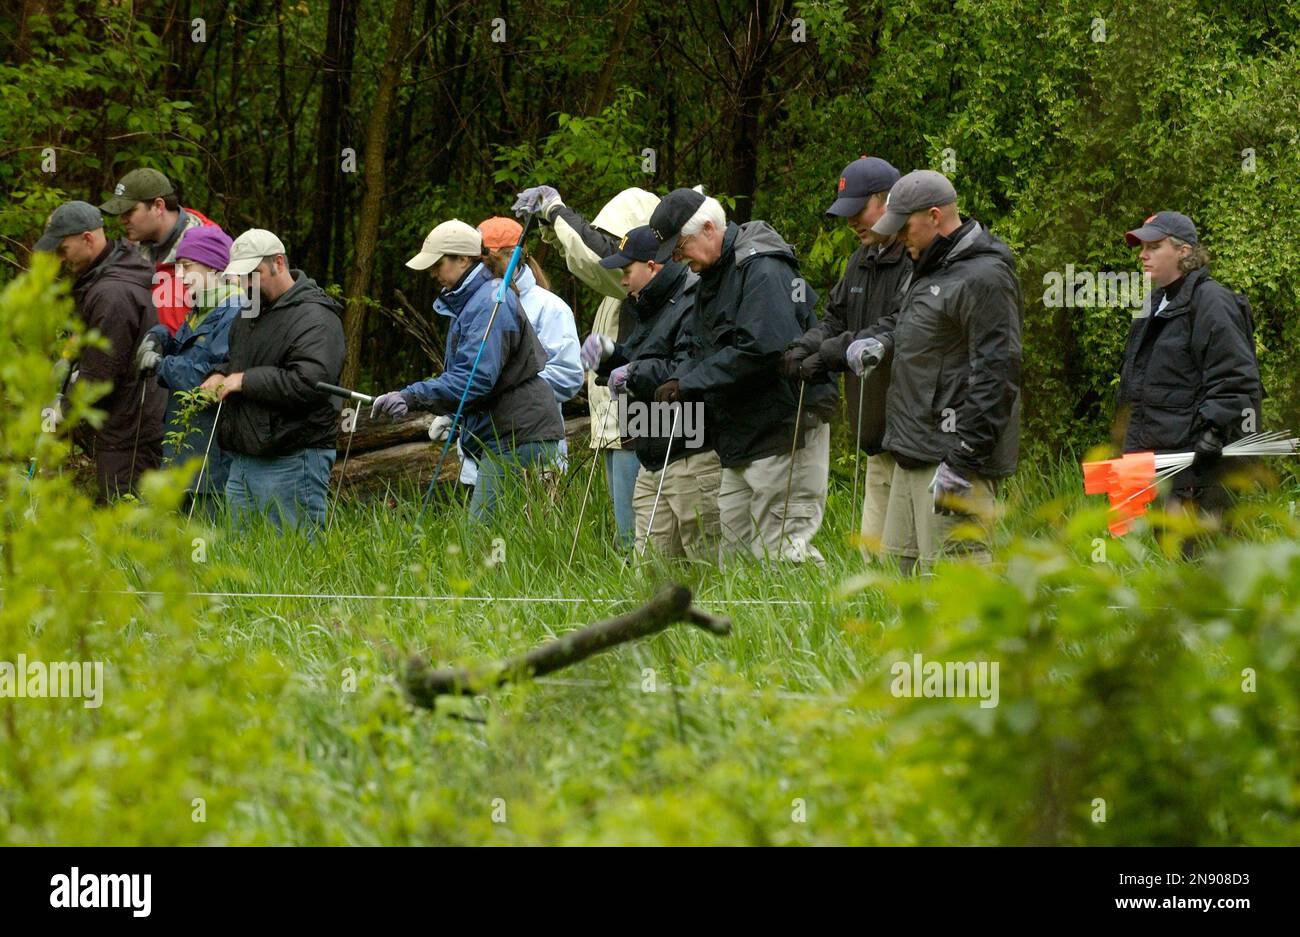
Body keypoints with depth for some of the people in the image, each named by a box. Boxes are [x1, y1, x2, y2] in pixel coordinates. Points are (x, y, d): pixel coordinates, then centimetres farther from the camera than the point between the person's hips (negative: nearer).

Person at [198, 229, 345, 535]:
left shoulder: (314, 318, -12)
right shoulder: (249, 312, 18)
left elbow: (309, 383, -25)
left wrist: (244, 381, -16)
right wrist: (219, 375, 12)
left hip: (291, 465, -9)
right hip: (241, 462, 9)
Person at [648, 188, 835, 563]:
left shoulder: (763, 270, -16)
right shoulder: (712, 275, 15)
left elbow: (759, 350, -25)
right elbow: (704, 348, 21)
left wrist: (689, 383, -19)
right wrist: (679, 380, -2)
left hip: (782, 432, -10)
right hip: (740, 438, 10)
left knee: (779, 550, -11)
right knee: (733, 546, 9)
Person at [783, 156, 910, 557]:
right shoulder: (863, 260, 17)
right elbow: (837, 319, 22)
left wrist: (829, 354, -20)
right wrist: (806, 345, 0)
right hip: (879, 437, 10)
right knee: (873, 544, 11)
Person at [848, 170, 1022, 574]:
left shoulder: (984, 278, -15)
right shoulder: (928, 268, 17)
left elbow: (996, 376, -20)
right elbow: (902, 321, 37)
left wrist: (962, 460, -23)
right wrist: (874, 340, 11)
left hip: (951, 453, -10)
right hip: (914, 453, 10)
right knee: (904, 562, 13)